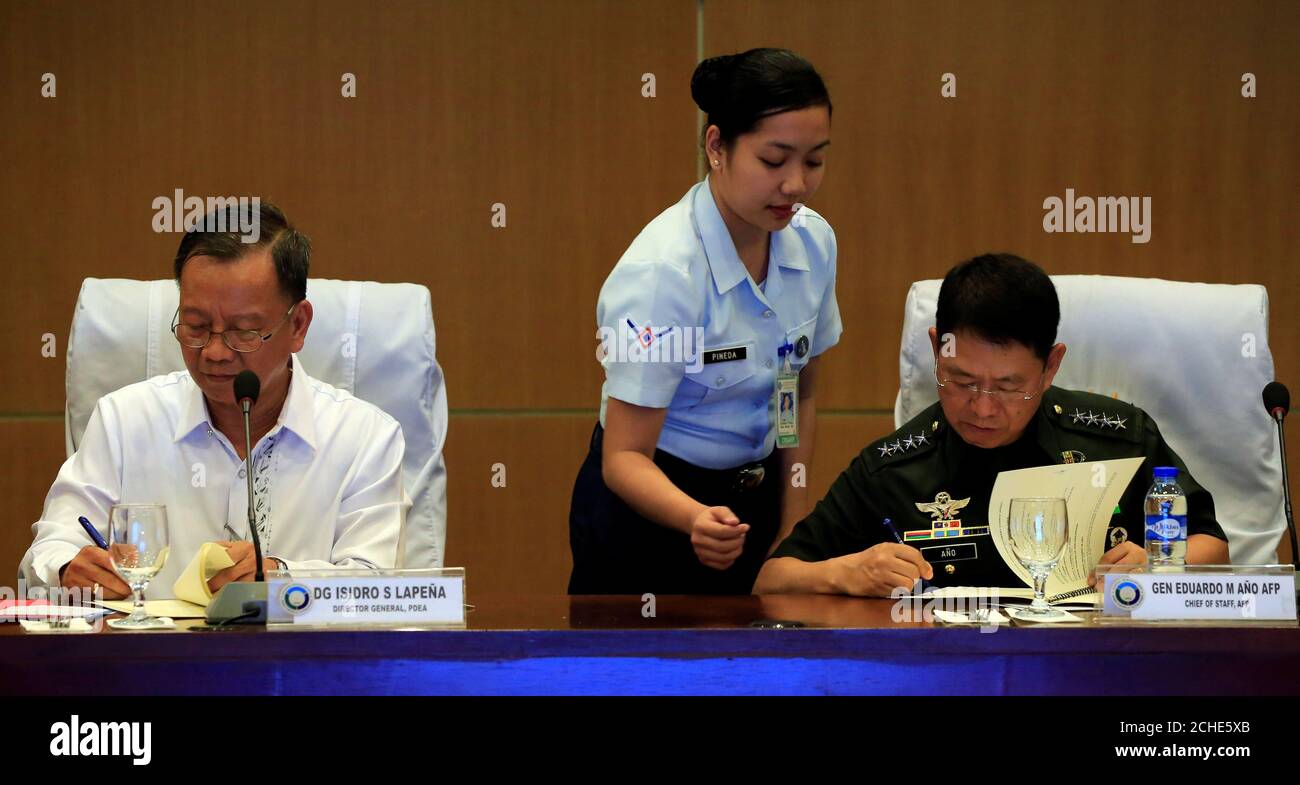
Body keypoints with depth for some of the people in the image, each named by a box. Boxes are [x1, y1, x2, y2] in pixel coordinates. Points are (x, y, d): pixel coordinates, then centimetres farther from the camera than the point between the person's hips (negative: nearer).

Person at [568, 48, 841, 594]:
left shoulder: (813, 241, -6)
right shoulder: (662, 271, -26)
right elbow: (624, 456, -25)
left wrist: (791, 524, 5)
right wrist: (695, 518, -43)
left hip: (757, 498, 6)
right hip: (649, 508, -6)